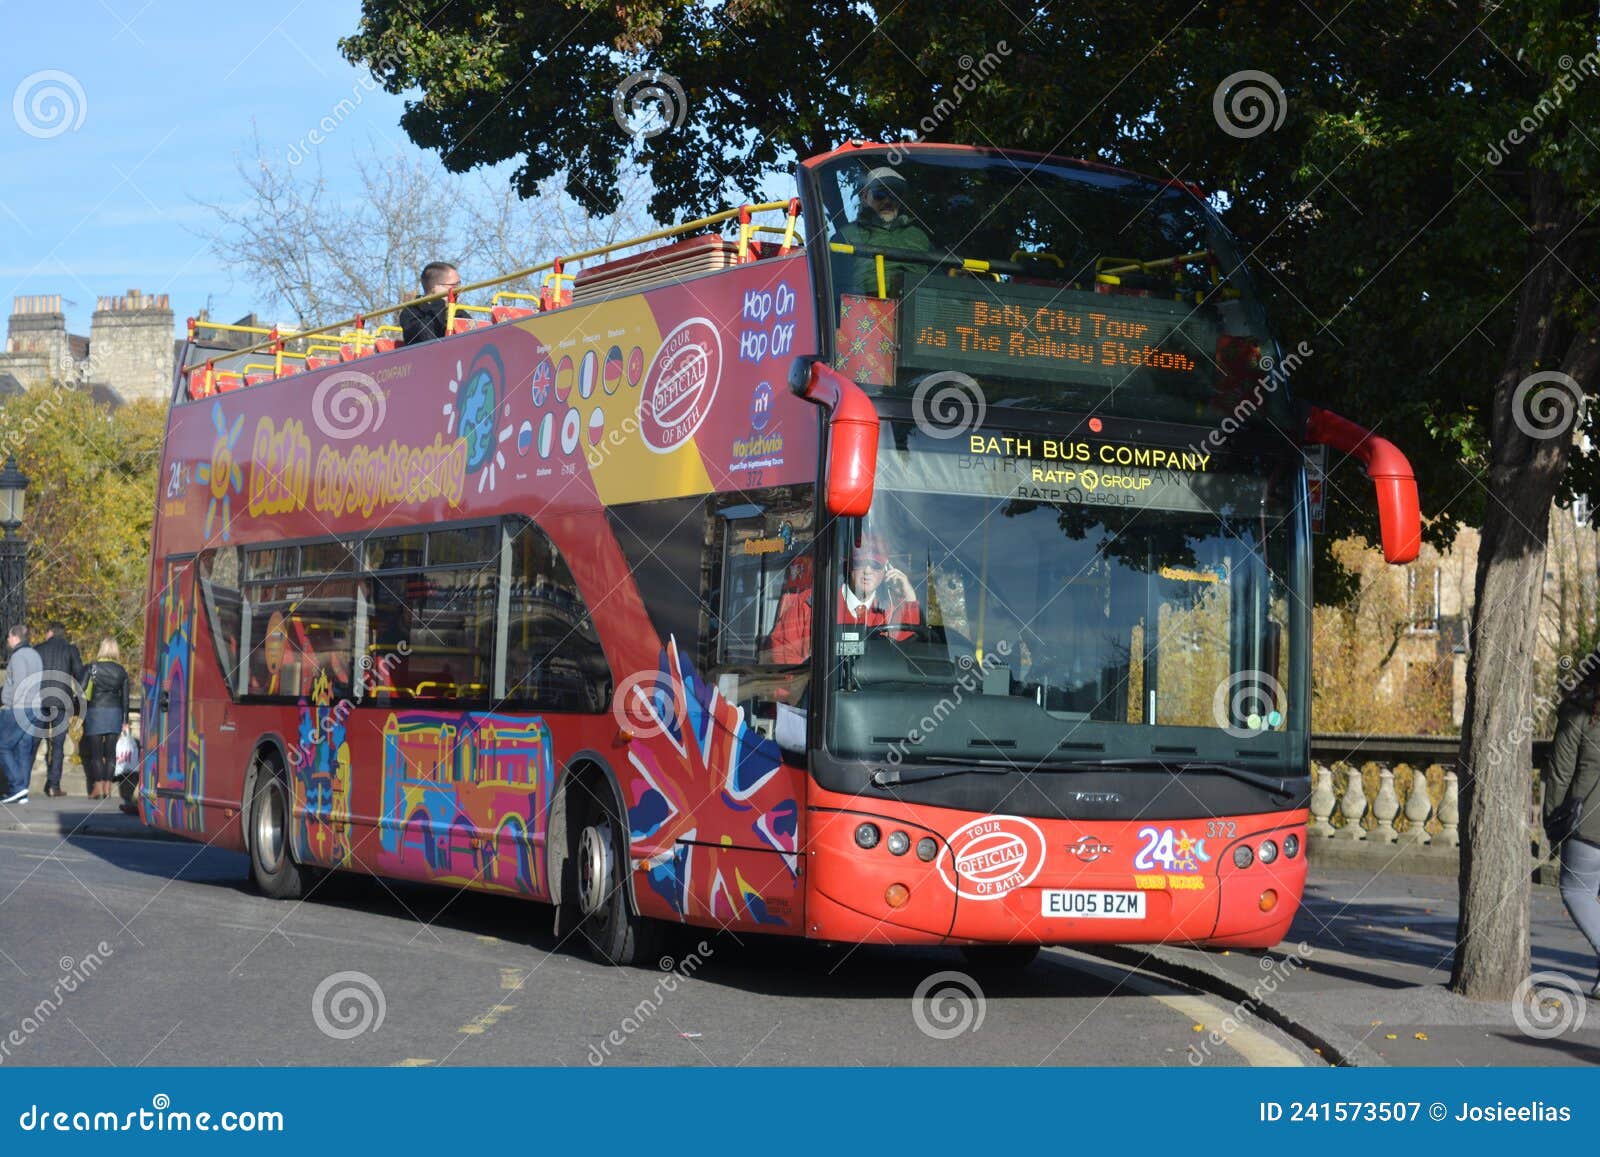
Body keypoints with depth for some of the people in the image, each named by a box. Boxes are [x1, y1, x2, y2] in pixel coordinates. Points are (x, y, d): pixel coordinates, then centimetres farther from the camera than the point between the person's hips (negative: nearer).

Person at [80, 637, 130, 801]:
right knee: (110, 752, 5)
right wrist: (125, 721, 14)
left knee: (95, 752, 1)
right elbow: (125, 697, 8)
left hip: (95, 712, -3)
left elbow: (82, 692, -5)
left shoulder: (92, 668, -4)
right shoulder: (121, 671, 4)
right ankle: (107, 787, 3)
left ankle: (97, 787, -5)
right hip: (115, 713, 3)